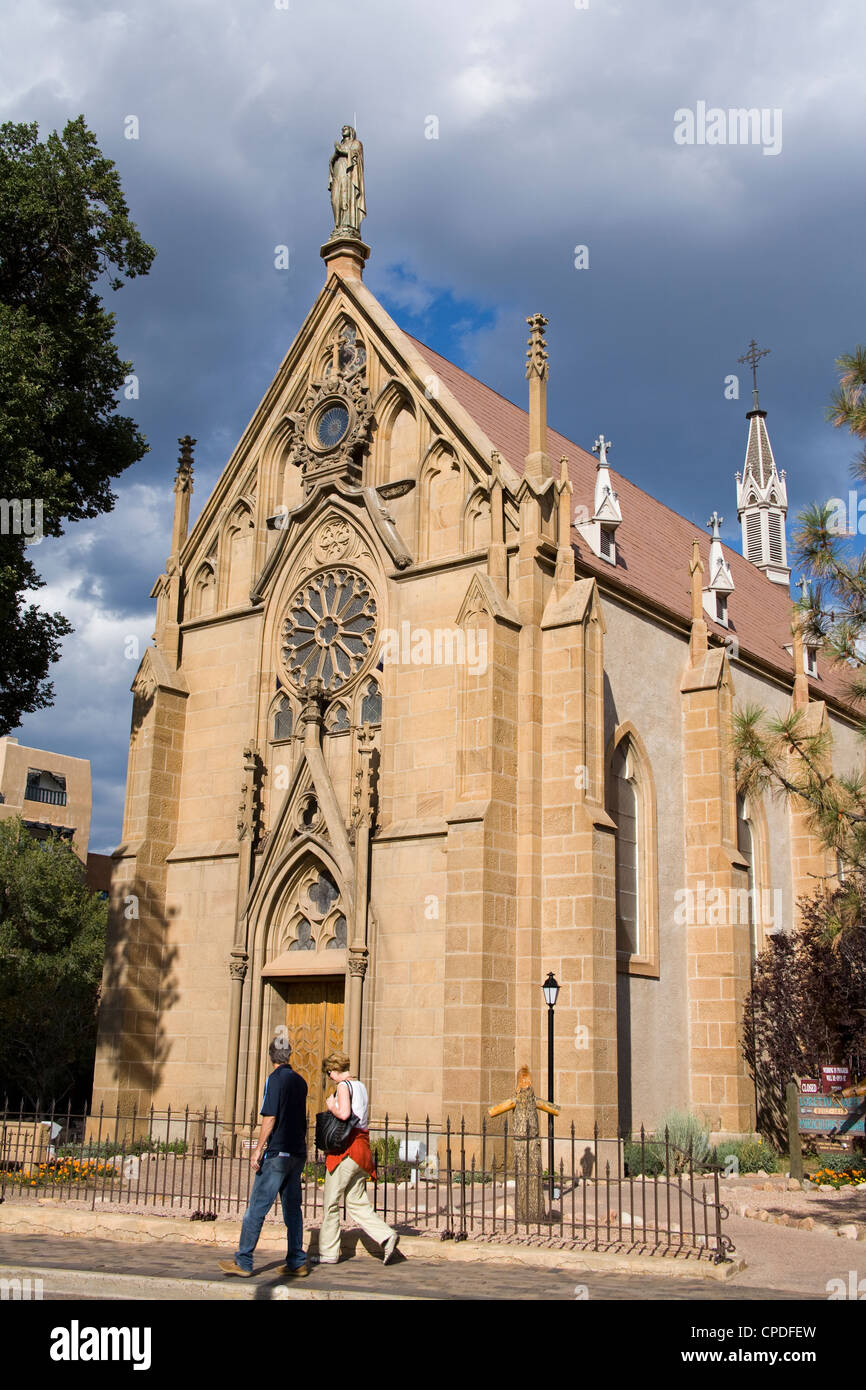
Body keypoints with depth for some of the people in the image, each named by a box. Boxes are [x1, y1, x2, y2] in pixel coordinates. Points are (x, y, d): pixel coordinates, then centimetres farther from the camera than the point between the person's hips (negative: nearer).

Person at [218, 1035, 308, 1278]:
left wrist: (258, 1149, -13)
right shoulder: (300, 1081, 11)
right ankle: (297, 1262, 9)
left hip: (277, 1152, -7)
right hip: (298, 1153, 7)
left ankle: (243, 1262, -1)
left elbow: (270, 1118, -15)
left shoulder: (275, 1079, -9)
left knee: (257, 1207, -3)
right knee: (292, 1207, 10)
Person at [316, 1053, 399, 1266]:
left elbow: (344, 1113, -25)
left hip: (346, 1149, -8)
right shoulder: (361, 1086, 17)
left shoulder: (343, 1086, -9)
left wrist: (331, 1106, -6)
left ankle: (328, 1253, 9)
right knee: (357, 1203, 10)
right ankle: (386, 1236, -6)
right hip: (362, 1147, 8)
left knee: (332, 1203, 3)